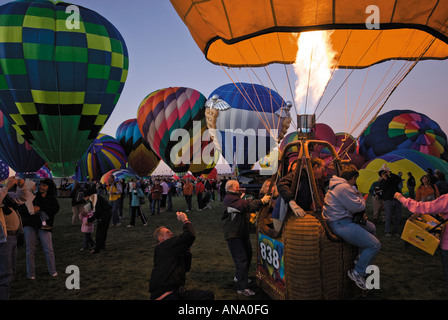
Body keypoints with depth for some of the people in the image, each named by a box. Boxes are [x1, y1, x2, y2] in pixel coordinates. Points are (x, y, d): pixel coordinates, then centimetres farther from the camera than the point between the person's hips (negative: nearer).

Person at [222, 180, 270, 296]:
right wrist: (262, 201, -23)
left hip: (242, 233, 11)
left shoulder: (235, 198, 19)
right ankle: (242, 288, -5)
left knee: (248, 255, 19)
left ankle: (240, 276, 38)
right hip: (234, 235, -11)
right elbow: (247, 206, -27)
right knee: (241, 259, -11)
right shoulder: (230, 200, -18)